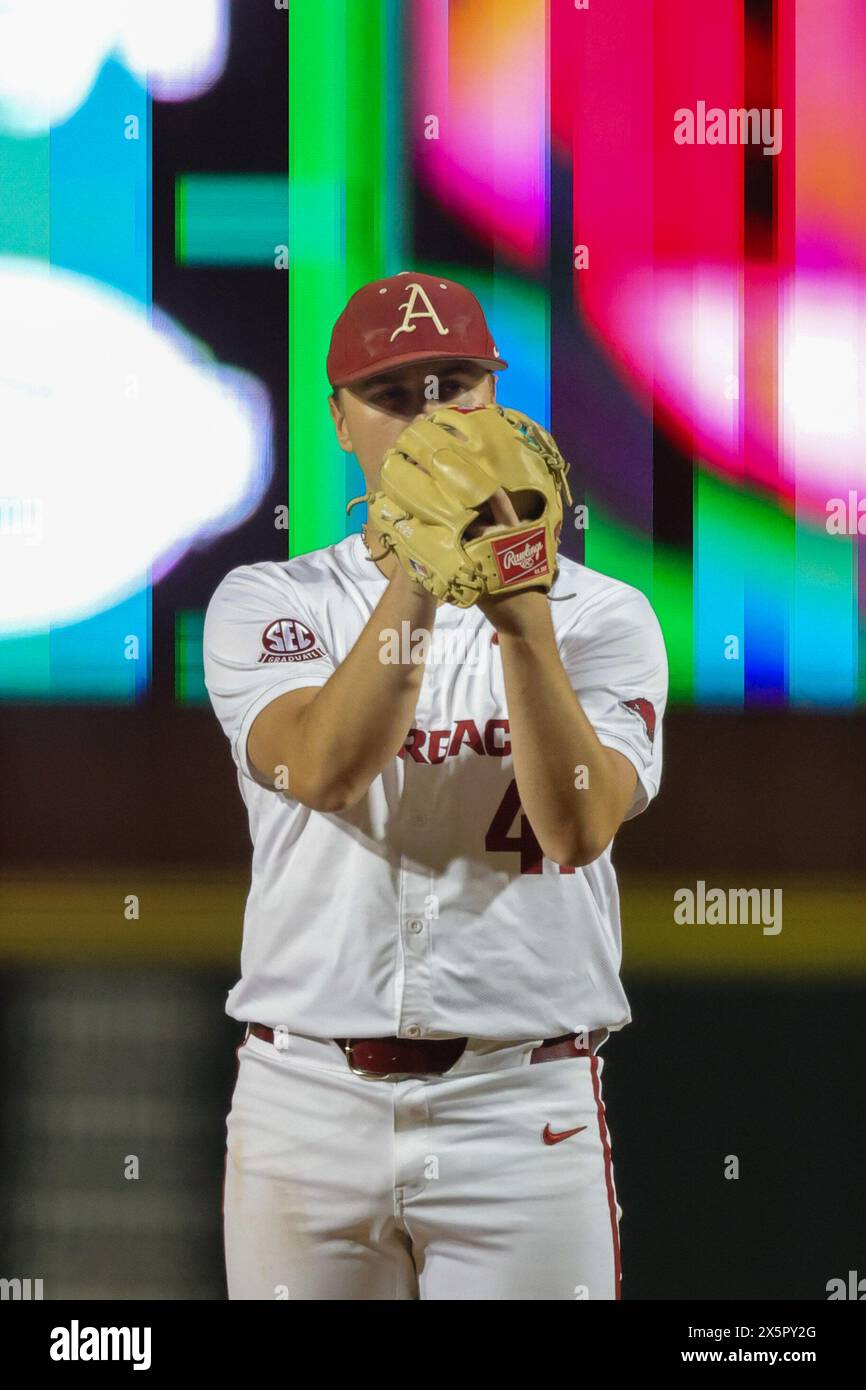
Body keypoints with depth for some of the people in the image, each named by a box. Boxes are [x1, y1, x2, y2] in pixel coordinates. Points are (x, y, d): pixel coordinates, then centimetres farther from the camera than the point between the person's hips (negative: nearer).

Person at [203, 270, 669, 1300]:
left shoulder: (601, 614, 5)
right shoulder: (266, 603, 8)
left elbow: (577, 826, -12)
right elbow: (327, 768, -13)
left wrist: (523, 620, -25)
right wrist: (416, 579, -25)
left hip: (523, 1106, -1)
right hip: (307, 1097, 1)